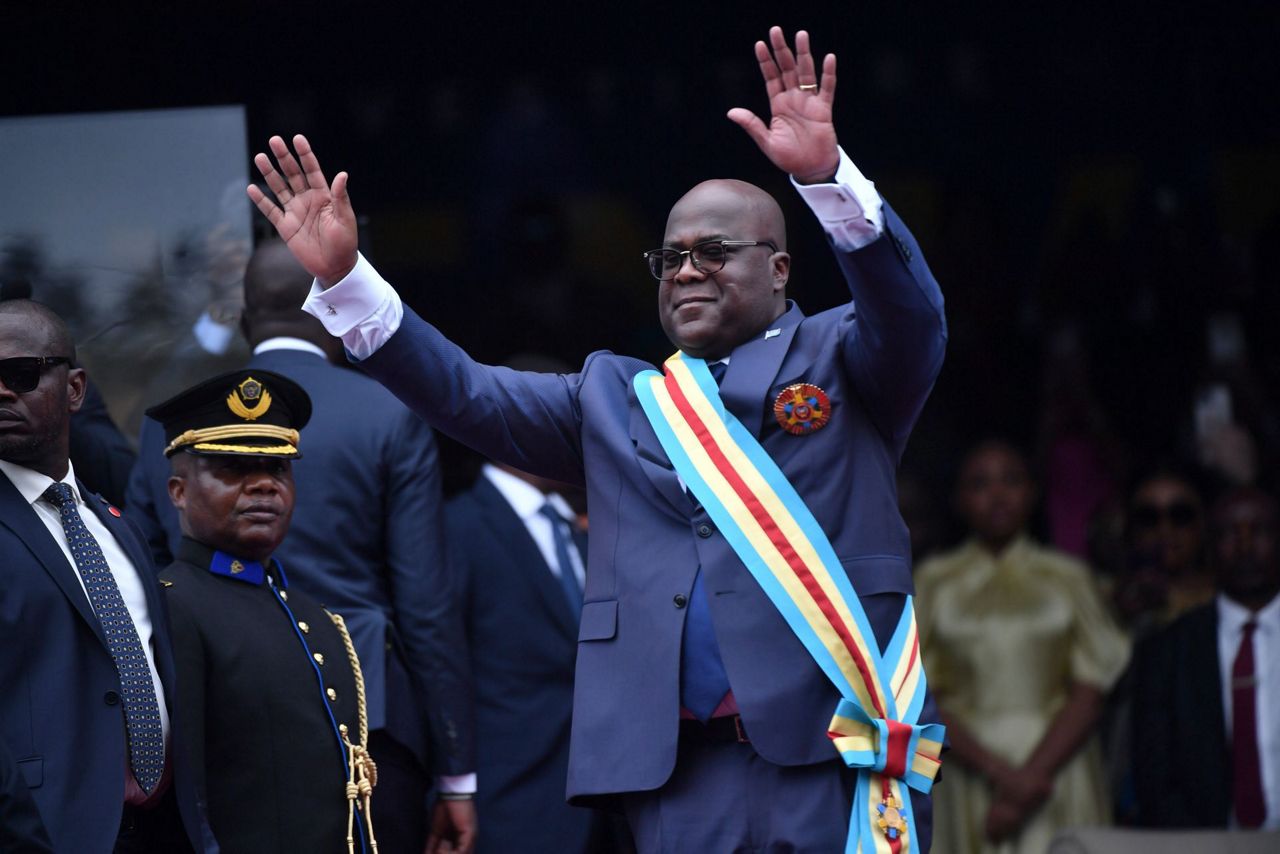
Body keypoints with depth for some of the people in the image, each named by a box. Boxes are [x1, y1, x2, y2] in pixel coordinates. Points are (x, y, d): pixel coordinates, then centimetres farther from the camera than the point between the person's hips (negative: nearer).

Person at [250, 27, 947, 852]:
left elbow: (911, 315, -10)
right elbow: (467, 393, 13)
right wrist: (344, 278, -1)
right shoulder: (614, 397, 21)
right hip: (683, 773, 3)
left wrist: (826, 176, -28)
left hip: (838, 757, -3)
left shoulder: (837, 356, 10)